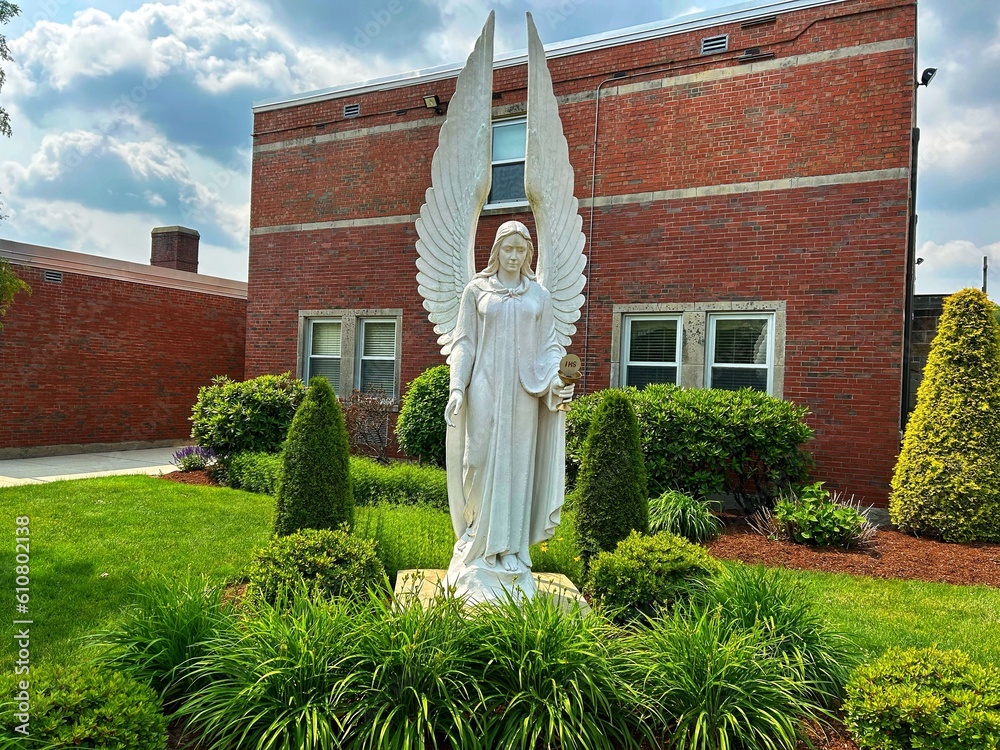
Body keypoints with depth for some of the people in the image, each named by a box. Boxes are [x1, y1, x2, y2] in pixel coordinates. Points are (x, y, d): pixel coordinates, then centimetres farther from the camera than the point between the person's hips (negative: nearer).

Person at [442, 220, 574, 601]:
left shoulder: (539, 295, 11)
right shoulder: (476, 290, 7)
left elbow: (548, 346, 8)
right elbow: (463, 342, 4)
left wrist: (554, 382, -10)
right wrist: (457, 387, -6)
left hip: (524, 392, 2)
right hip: (485, 389, -1)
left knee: (518, 466, 4)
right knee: (483, 464, -2)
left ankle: (510, 552, 13)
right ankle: (478, 550, 11)